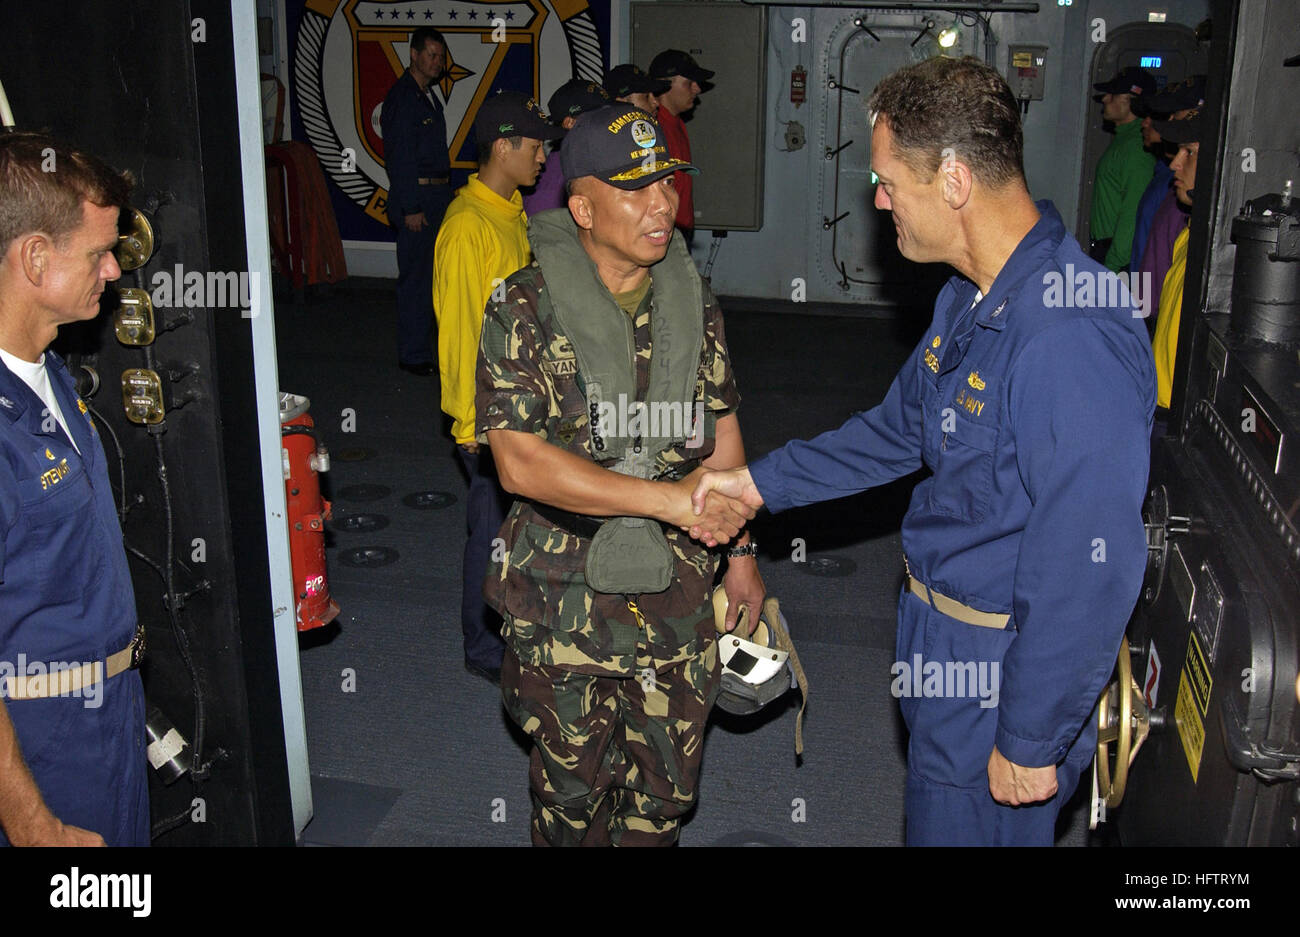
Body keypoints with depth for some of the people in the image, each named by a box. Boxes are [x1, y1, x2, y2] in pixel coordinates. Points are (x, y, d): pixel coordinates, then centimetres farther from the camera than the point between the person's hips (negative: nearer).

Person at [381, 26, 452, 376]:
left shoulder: (428, 96, 18)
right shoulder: (402, 97, -11)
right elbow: (399, 157, -16)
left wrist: (444, 196, 17)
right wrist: (410, 208, -18)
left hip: (438, 197, 9)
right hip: (417, 197, -9)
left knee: (433, 273, 13)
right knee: (415, 278, -5)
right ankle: (413, 355, 1)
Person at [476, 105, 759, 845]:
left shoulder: (695, 301, 2)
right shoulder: (526, 312, -14)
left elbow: (723, 430, 11)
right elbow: (519, 460, -21)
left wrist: (741, 549, 11)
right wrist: (670, 498, -25)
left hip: (677, 596, 4)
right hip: (565, 598, -3)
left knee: (667, 785, 17)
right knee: (573, 787, 15)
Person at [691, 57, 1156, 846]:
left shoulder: (1072, 337, -30)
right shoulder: (972, 298, 3)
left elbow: (1088, 569, -29)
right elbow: (902, 428, 18)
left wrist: (1031, 742, -20)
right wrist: (761, 482, 17)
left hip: (1008, 664, -9)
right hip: (943, 632, 9)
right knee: (935, 816, 25)